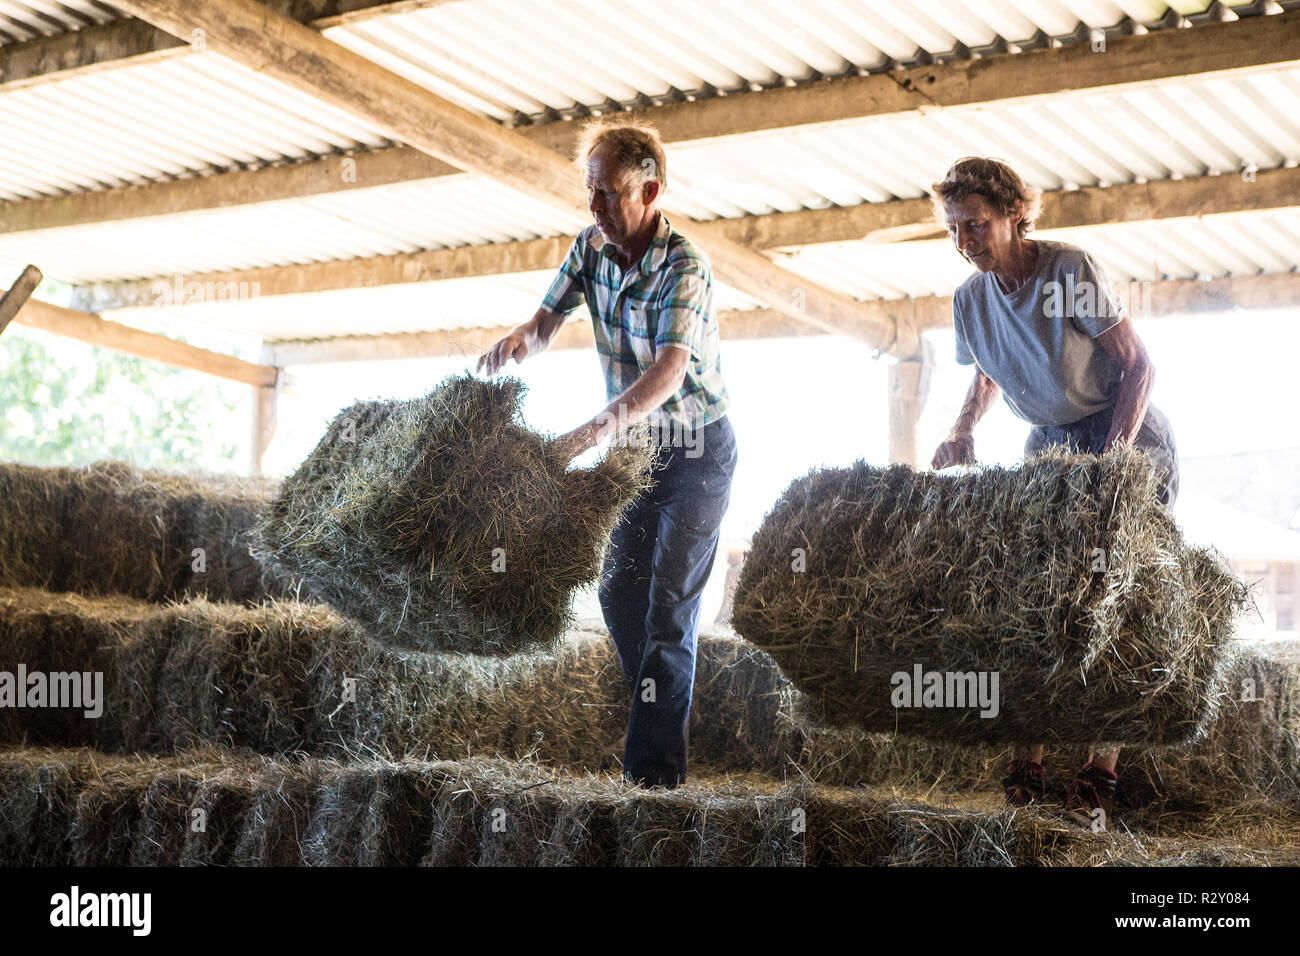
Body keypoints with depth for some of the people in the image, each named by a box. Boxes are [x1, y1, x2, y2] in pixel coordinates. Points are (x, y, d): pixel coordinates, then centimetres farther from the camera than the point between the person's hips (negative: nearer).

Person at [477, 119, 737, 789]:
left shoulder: (684, 267, -26)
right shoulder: (591, 248, -3)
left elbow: (670, 370, -40)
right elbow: (548, 320, 1)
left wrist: (602, 424, -56)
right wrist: (521, 339, -24)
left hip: (696, 450, -7)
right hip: (636, 445, 7)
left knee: (670, 606, -10)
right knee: (618, 593, 10)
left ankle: (654, 771, -8)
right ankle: (658, 718, 27)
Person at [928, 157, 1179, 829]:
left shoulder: (1070, 272, -21)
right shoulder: (970, 301, -4)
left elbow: (1138, 364, -17)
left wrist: (1113, 461, -26)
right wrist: (963, 430, -4)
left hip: (1128, 438, -5)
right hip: (1049, 445, 5)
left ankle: (1097, 780, -10)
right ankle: (1025, 769, -2)